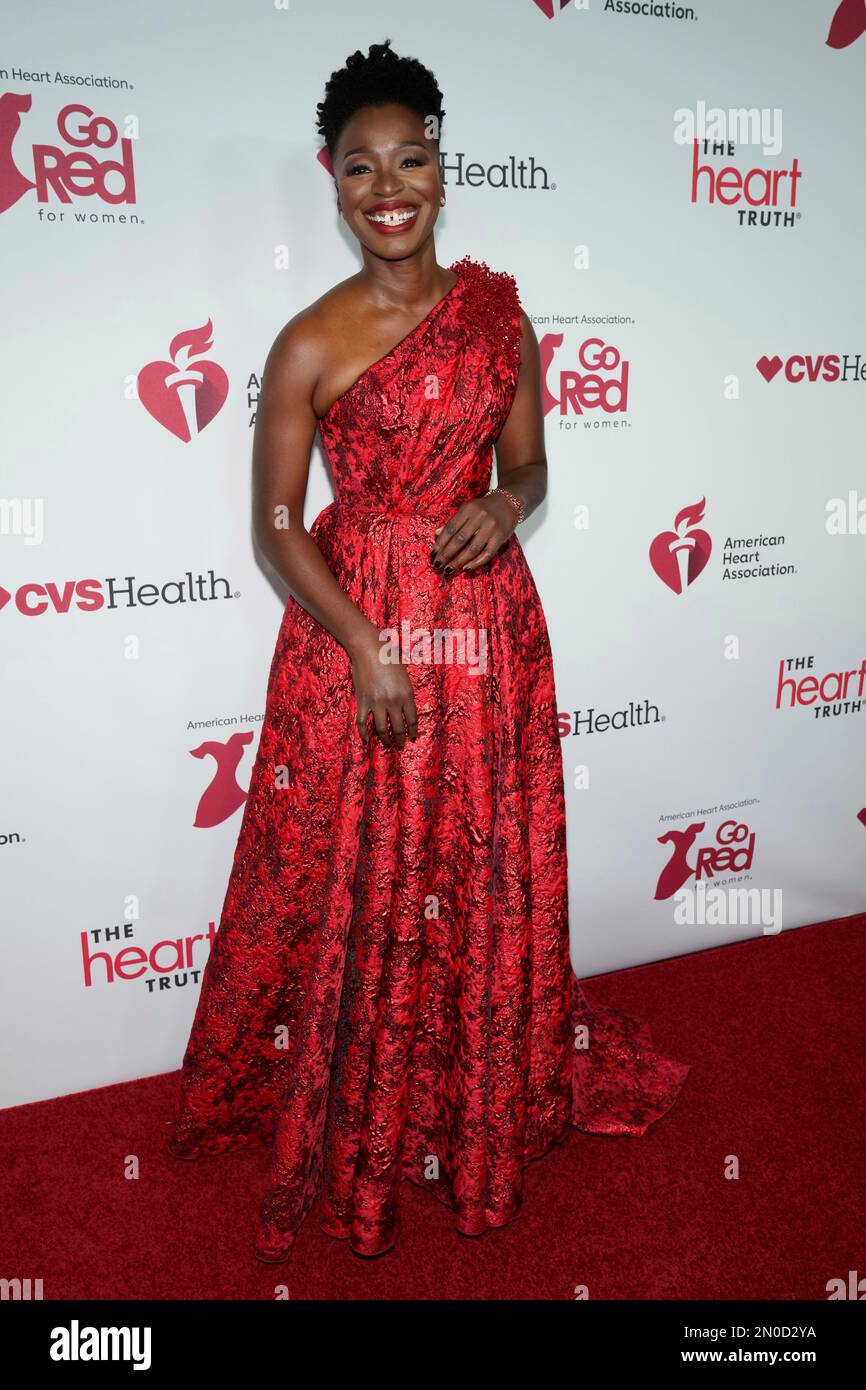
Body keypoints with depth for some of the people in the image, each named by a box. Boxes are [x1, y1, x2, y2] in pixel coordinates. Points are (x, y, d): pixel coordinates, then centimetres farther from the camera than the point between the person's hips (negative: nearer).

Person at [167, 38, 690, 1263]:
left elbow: (528, 466, 10)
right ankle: (353, 1128, 31)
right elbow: (276, 525, -5)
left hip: (487, 629, 3)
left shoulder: (495, 305, 4)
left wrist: (503, 507, -14)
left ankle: (491, 1105, 40)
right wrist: (367, 647, -16)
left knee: (490, 881, 14)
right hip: (353, 630, -3)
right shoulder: (310, 346, -7)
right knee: (358, 889, 7)